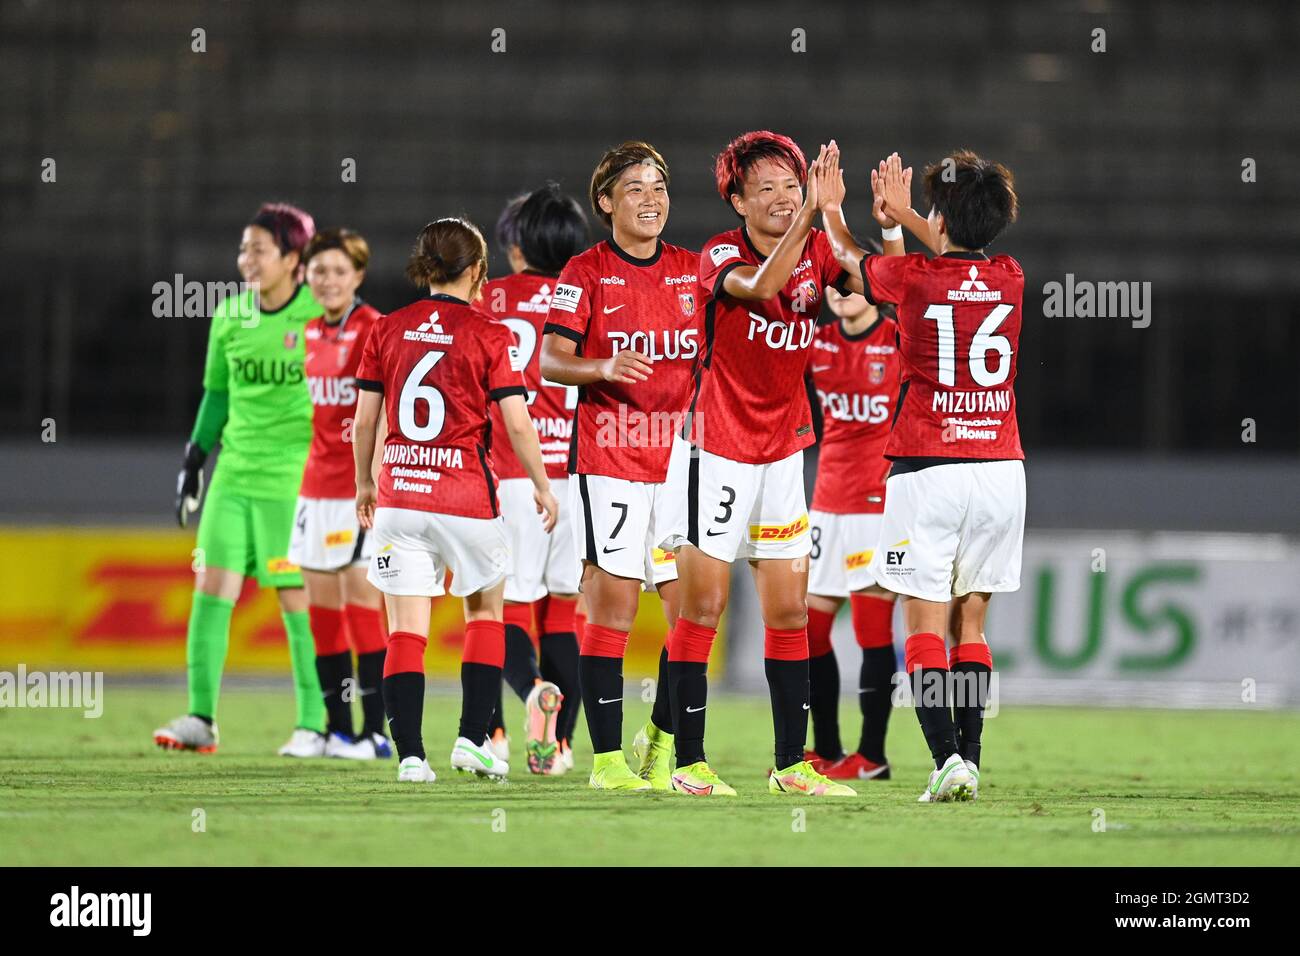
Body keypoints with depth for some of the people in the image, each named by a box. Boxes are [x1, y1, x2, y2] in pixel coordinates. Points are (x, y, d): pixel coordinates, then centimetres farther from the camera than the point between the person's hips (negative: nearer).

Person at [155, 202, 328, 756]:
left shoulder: (320, 316, -7)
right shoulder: (230, 315, 7)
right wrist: (193, 461, 14)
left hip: (296, 472, -5)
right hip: (235, 471, 5)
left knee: (297, 597, -3)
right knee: (212, 585, -3)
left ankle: (312, 725, 5)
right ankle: (200, 718, 0)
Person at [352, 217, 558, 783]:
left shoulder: (388, 331, 3)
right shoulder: (489, 336, -5)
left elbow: (365, 419, 6)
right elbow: (517, 423, -7)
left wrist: (364, 484, 21)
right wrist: (542, 487, 6)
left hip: (399, 496, 2)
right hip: (466, 497, -2)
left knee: (406, 629, 2)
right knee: (486, 610, 18)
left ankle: (410, 753, -6)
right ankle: (472, 739, 11)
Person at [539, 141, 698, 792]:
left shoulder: (692, 269, 12)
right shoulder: (586, 273, 0)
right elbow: (550, 360, -5)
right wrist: (605, 367, -24)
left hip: (682, 456, 4)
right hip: (608, 457, -4)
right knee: (613, 603, -7)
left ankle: (661, 743, 15)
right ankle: (607, 758, -3)